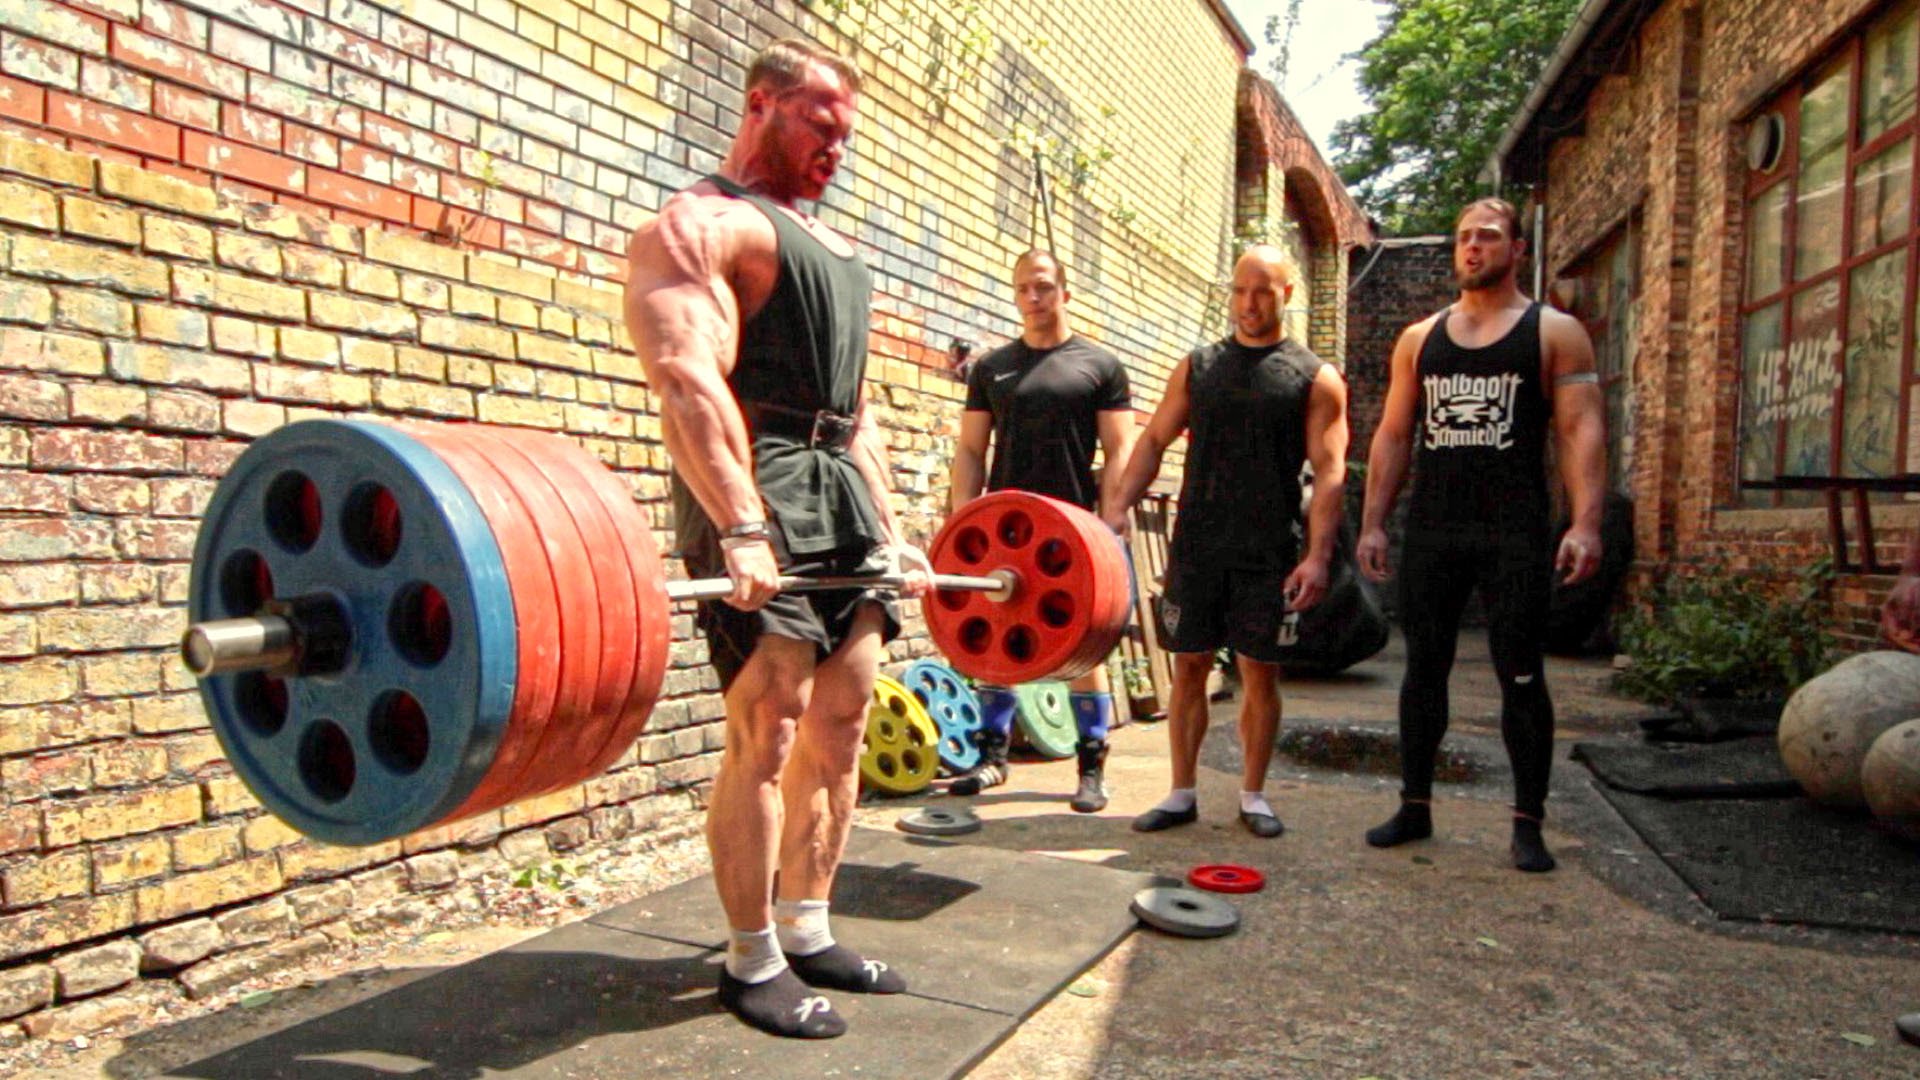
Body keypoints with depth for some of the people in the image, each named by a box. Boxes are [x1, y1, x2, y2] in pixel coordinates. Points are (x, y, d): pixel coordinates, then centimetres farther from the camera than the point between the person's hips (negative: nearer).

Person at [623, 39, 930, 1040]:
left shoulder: (830, 246, 25)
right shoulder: (698, 226, -2)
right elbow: (688, 377, -18)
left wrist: (890, 533, 19)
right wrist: (740, 531, -28)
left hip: (845, 504, 9)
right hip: (759, 503, -8)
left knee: (839, 727, 9)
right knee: (766, 735, -7)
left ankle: (808, 933, 21)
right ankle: (752, 963, 8)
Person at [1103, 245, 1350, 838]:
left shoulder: (1314, 378, 1)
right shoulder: (1197, 366, 10)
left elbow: (1329, 470, -5)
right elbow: (1153, 440, 9)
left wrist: (1317, 555, -15)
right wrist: (1116, 511, -3)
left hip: (1268, 555, -2)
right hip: (1196, 546, 2)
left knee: (1260, 672, 5)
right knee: (1189, 667, 5)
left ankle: (1253, 796, 20)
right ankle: (1183, 794, 16)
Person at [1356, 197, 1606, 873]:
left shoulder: (1555, 333, 5)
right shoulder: (1419, 339, 14)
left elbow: (1581, 431, -4)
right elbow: (1393, 435, 13)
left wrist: (1586, 523, -16)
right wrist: (1373, 523, 5)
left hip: (1512, 532, -3)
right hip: (1431, 531, 3)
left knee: (1520, 677, 0)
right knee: (1424, 669, 8)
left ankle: (1528, 824, 11)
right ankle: (1415, 806, 19)